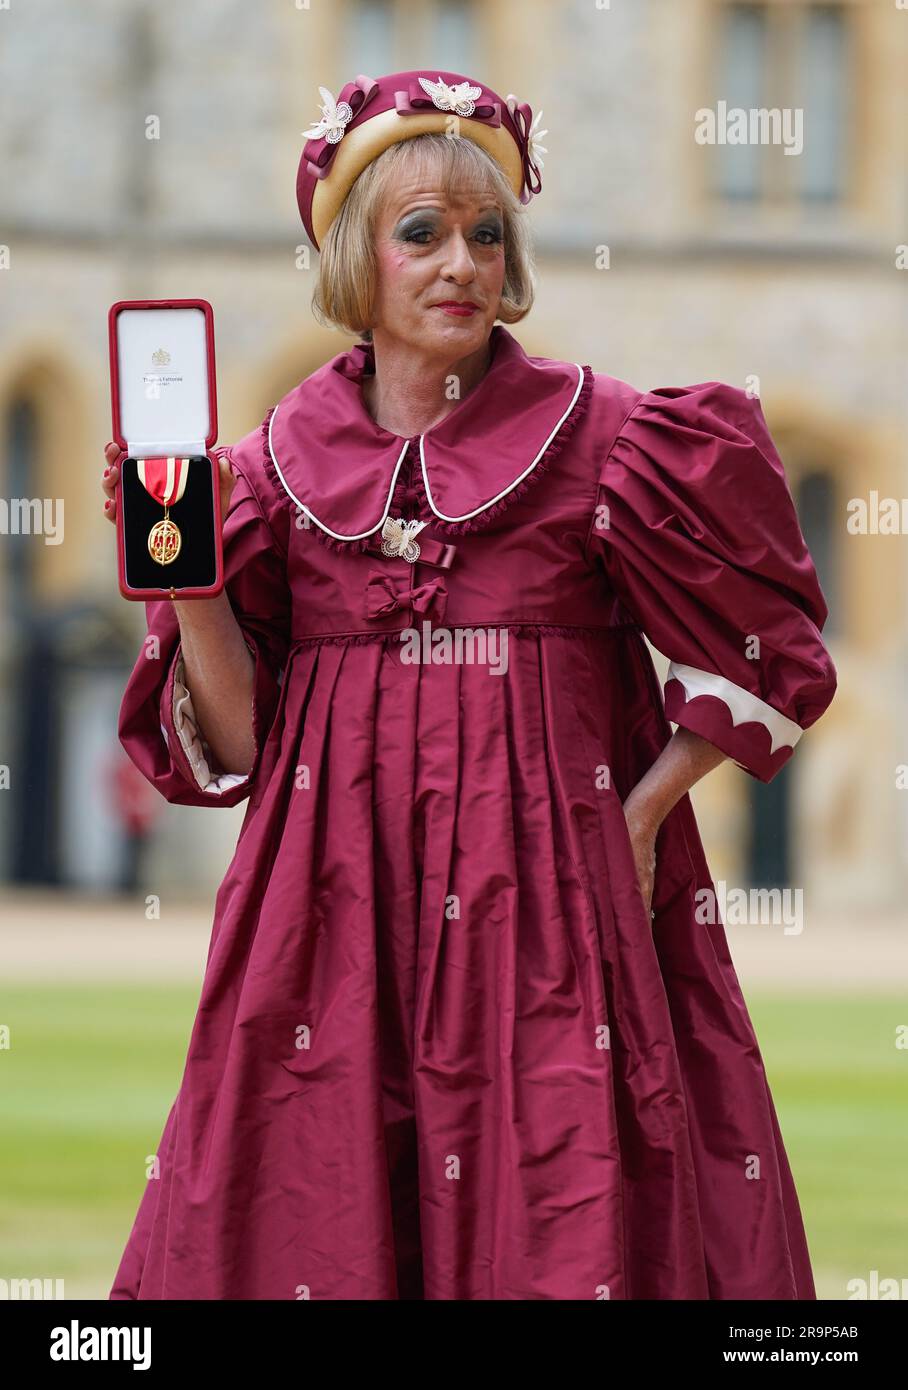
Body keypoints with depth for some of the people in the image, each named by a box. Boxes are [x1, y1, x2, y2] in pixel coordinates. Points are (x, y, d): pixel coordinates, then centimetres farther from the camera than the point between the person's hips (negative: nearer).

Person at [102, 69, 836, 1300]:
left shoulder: (598, 436, 3)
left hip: (547, 915, -1)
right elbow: (237, 743, 4)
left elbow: (760, 658, 8)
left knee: (558, 1221, -6)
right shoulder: (280, 462, 8)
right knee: (312, 1219, -2)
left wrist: (641, 817, 0)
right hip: (338, 912, 2)